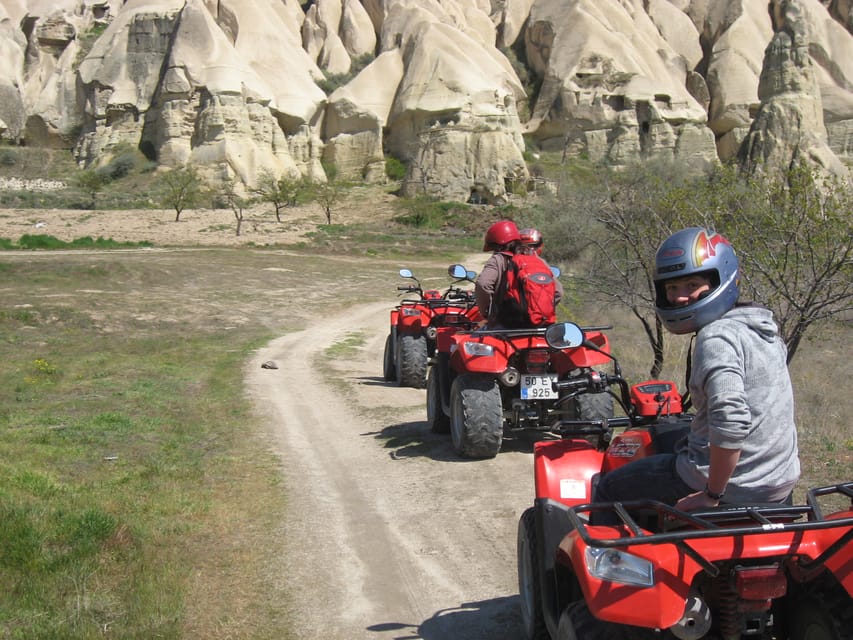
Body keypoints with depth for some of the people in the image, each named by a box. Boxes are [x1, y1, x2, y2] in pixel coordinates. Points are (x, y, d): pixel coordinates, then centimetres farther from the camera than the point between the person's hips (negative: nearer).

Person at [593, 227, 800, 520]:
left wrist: (712, 495, -23)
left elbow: (731, 421, -33)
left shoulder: (717, 337, -21)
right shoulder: (763, 329, 8)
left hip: (734, 482, -9)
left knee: (608, 489, 8)